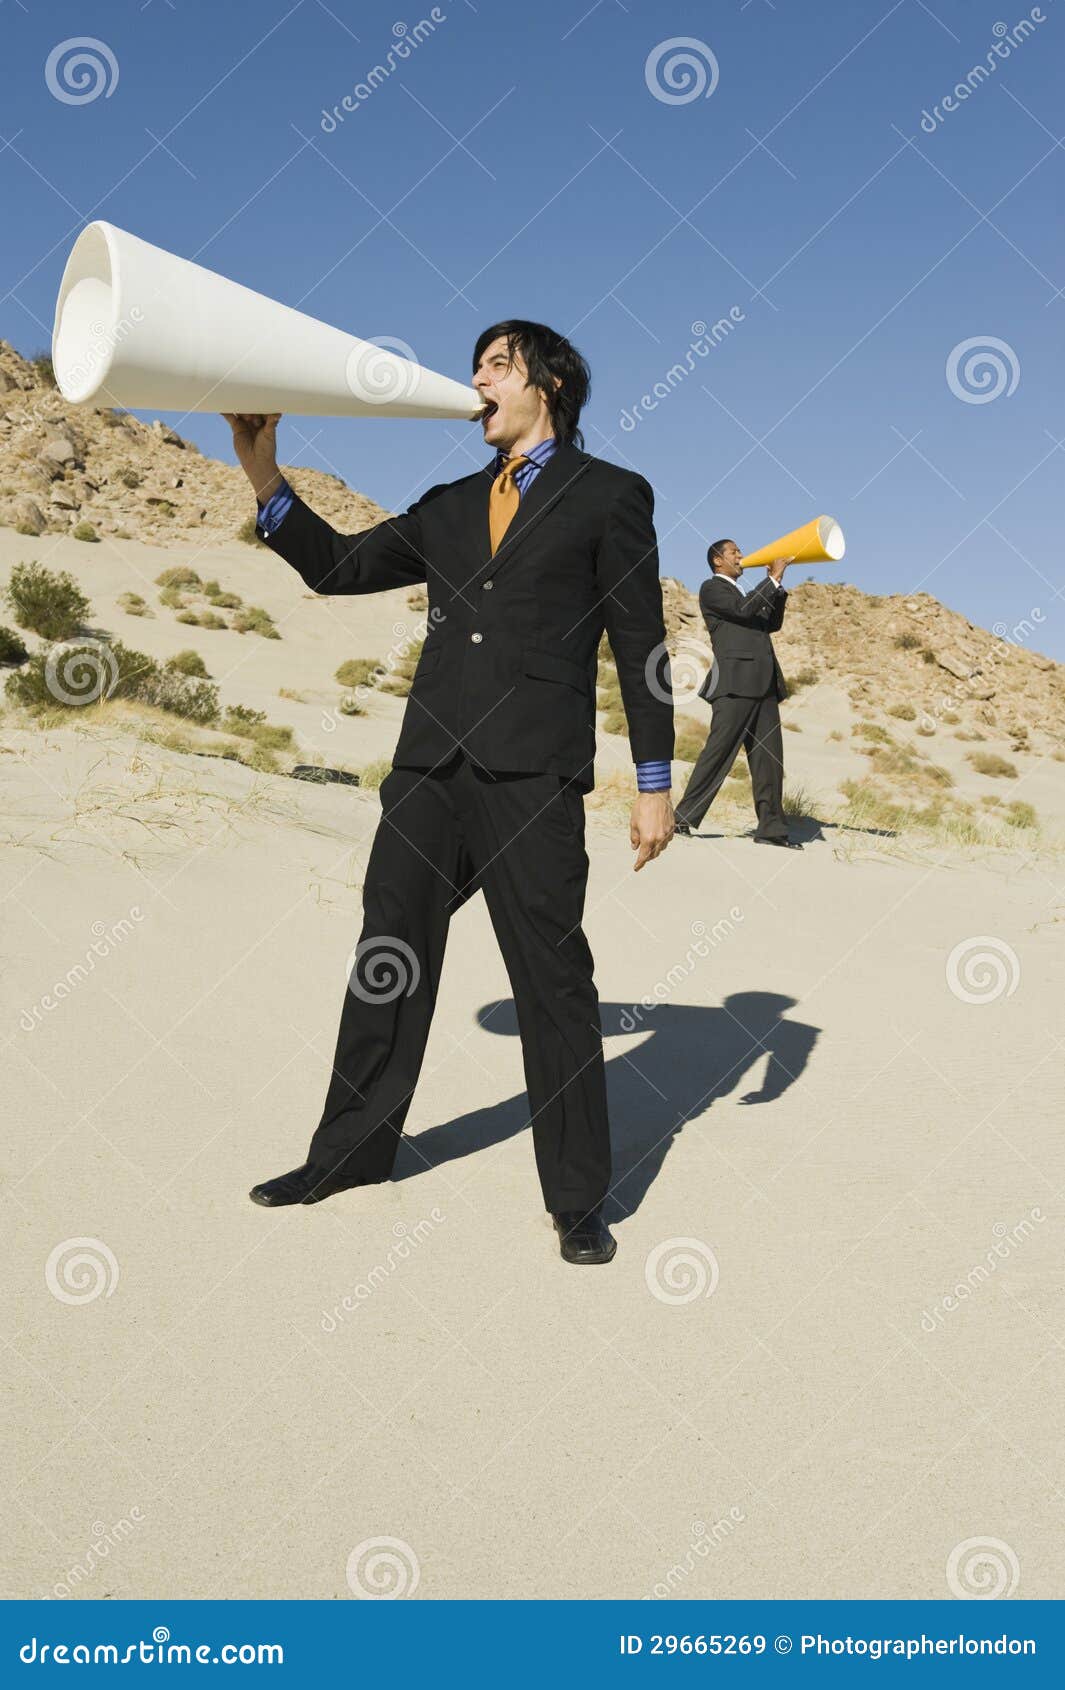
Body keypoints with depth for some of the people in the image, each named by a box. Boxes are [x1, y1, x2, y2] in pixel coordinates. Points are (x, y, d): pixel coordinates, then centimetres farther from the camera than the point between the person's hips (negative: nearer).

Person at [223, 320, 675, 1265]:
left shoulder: (610, 495, 6)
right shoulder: (449, 507, 21)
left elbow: (640, 645, 2)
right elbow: (338, 565, 17)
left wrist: (654, 784, -3)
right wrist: (265, 476, 5)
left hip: (533, 774, -5)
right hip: (430, 766, 6)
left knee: (553, 981, -2)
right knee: (387, 959, 12)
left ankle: (578, 1199, 11)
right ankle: (352, 1151, 28)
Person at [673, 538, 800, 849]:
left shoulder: (743, 592, 28)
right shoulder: (711, 588, 3)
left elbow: (771, 623, 23)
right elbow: (744, 609, -11)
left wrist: (777, 584, 15)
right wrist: (773, 577, -5)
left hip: (763, 684, 8)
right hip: (736, 682, -8)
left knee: (769, 756, 2)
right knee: (719, 749, -10)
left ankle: (770, 827, 3)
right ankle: (684, 817, -5)